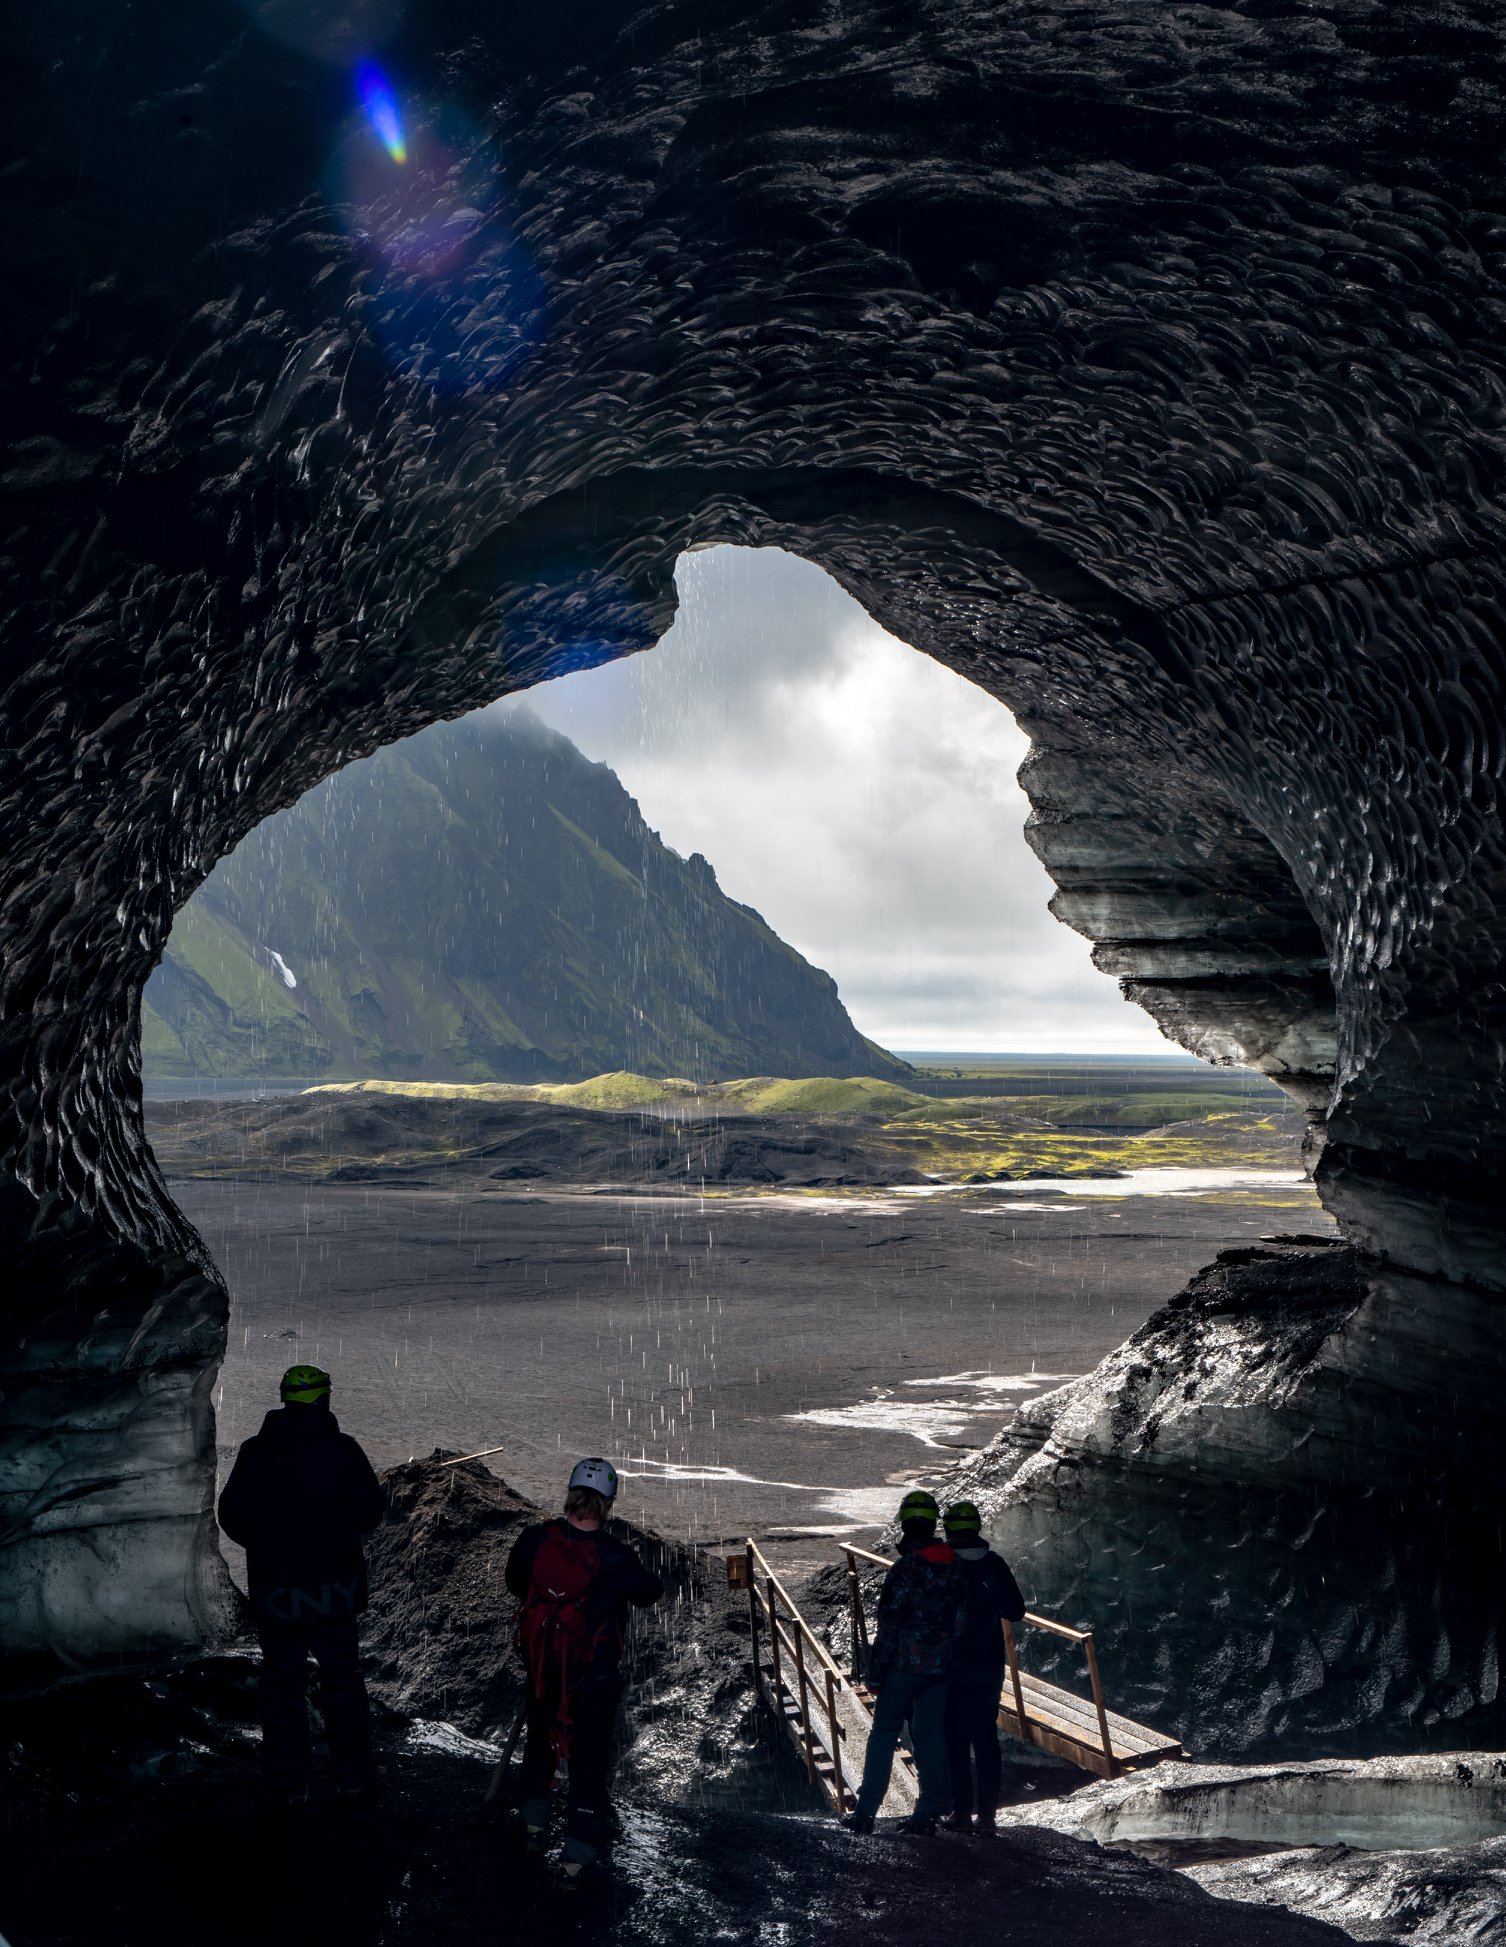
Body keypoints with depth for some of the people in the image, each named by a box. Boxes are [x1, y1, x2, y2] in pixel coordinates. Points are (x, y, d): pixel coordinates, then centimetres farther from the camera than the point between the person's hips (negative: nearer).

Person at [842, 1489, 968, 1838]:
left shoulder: (906, 1568, -17)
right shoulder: (956, 1567, 3)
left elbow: (888, 1626, -15)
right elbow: (962, 1620, 9)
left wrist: (875, 1673, -8)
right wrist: (949, 1655, 16)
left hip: (904, 1665, -5)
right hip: (941, 1666, 5)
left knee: (883, 1733, 5)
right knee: (931, 1735, 11)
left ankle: (865, 1811, 7)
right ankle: (928, 1813, 11)